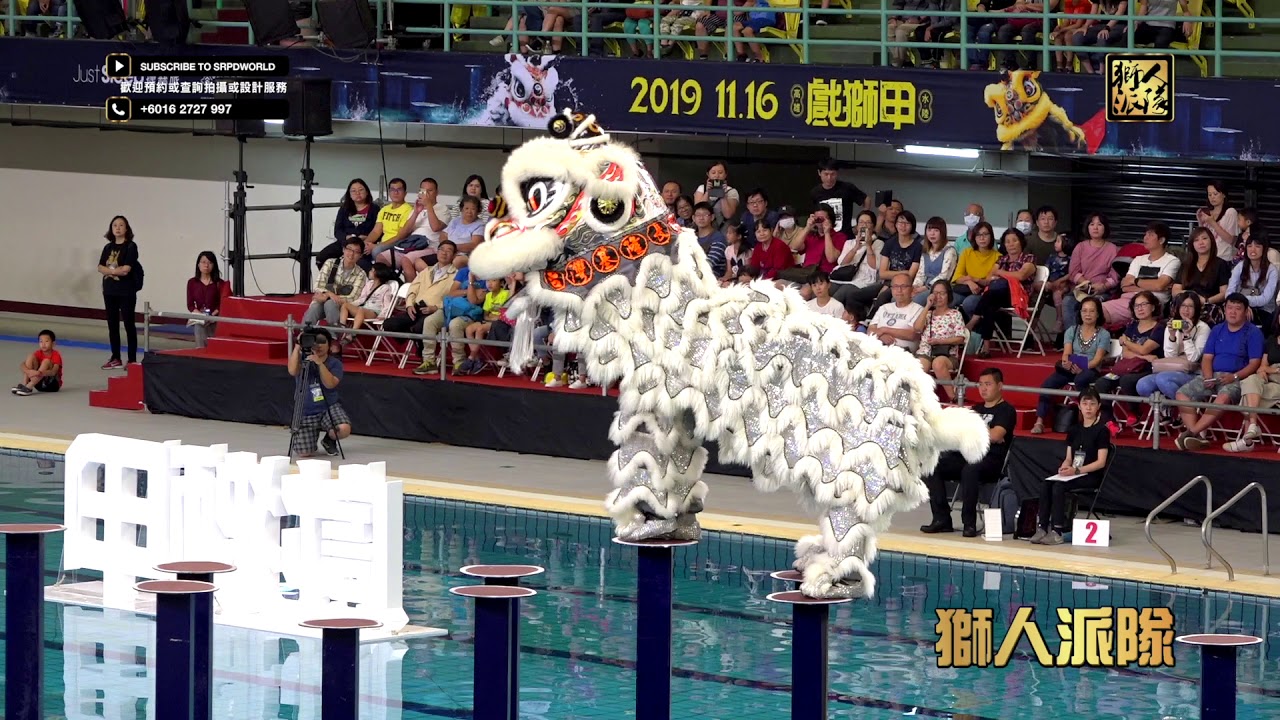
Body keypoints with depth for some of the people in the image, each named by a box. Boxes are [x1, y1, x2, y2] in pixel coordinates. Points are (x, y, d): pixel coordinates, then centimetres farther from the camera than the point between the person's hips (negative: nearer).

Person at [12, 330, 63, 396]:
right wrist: (28, 371, -35)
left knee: (46, 361, -28)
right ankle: (24, 384, -24)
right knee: (31, 357, -11)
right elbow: (23, 365, -12)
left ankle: (29, 387, -35)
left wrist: (40, 373, -47)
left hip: (52, 384, -4)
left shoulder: (56, 355, -13)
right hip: (39, 383, 4)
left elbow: (53, 372, -30)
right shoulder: (39, 353, 0)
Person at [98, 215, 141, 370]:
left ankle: (132, 359, -1)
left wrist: (109, 269, -6)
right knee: (112, 324, 10)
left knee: (129, 324, -3)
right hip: (110, 290, 6)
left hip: (126, 291, -6)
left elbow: (126, 268, -16)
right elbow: (100, 268, 2)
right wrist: (116, 270, -12)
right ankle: (115, 358, 17)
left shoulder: (130, 246, -7)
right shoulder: (108, 247, 11)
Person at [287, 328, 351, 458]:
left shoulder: (335, 363, -1)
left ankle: (329, 440, 7)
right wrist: (297, 346, -20)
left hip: (329, 408, 0)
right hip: (306, 413, 0)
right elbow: (292, 371, -20)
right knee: (303, 453, -15)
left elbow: (330, 383, -17)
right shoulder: (304, 360, 1)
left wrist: (320, 363, -27)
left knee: (344, 428, -32)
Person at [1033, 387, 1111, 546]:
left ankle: (1057, 531, -32)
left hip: (1092, 476, -6)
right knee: (1045, 484, -23)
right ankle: (1042, 528, -27)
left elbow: (1101, 462, -10)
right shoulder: (1074, 430, 16)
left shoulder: (1102, 431, -3)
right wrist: (1064, 467, -9)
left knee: (1058, 486, -32)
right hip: (1073, 474, 6)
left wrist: (1076, 470, -21)